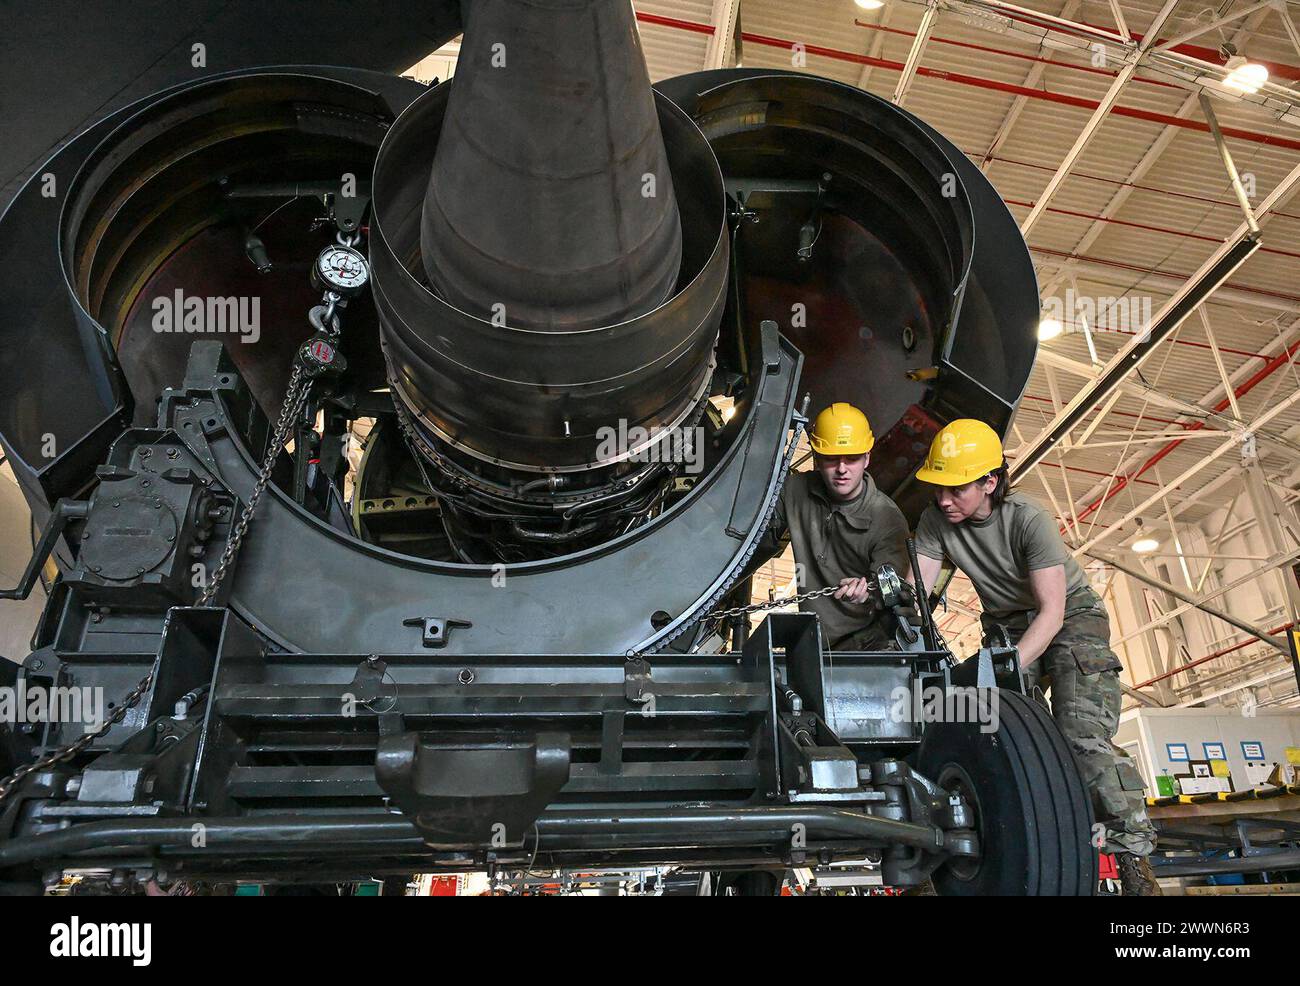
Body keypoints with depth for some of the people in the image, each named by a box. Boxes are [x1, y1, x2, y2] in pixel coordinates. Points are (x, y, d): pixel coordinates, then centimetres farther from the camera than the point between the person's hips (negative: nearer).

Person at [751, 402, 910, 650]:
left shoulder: (888, 519, -12)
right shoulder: (795, 491, -1)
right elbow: (765, 540, 15)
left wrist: (867, 590, -41)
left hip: (868, 643, -4)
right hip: (810, 638, 4)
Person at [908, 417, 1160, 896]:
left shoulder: (1029, 520, -28)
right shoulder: (936, 520, -14)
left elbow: (1052, 611, -30)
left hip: (1071, 614, -4)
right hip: (1007, 624, 5)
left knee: (1083, 736, -20)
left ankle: (1135, 861, -11)